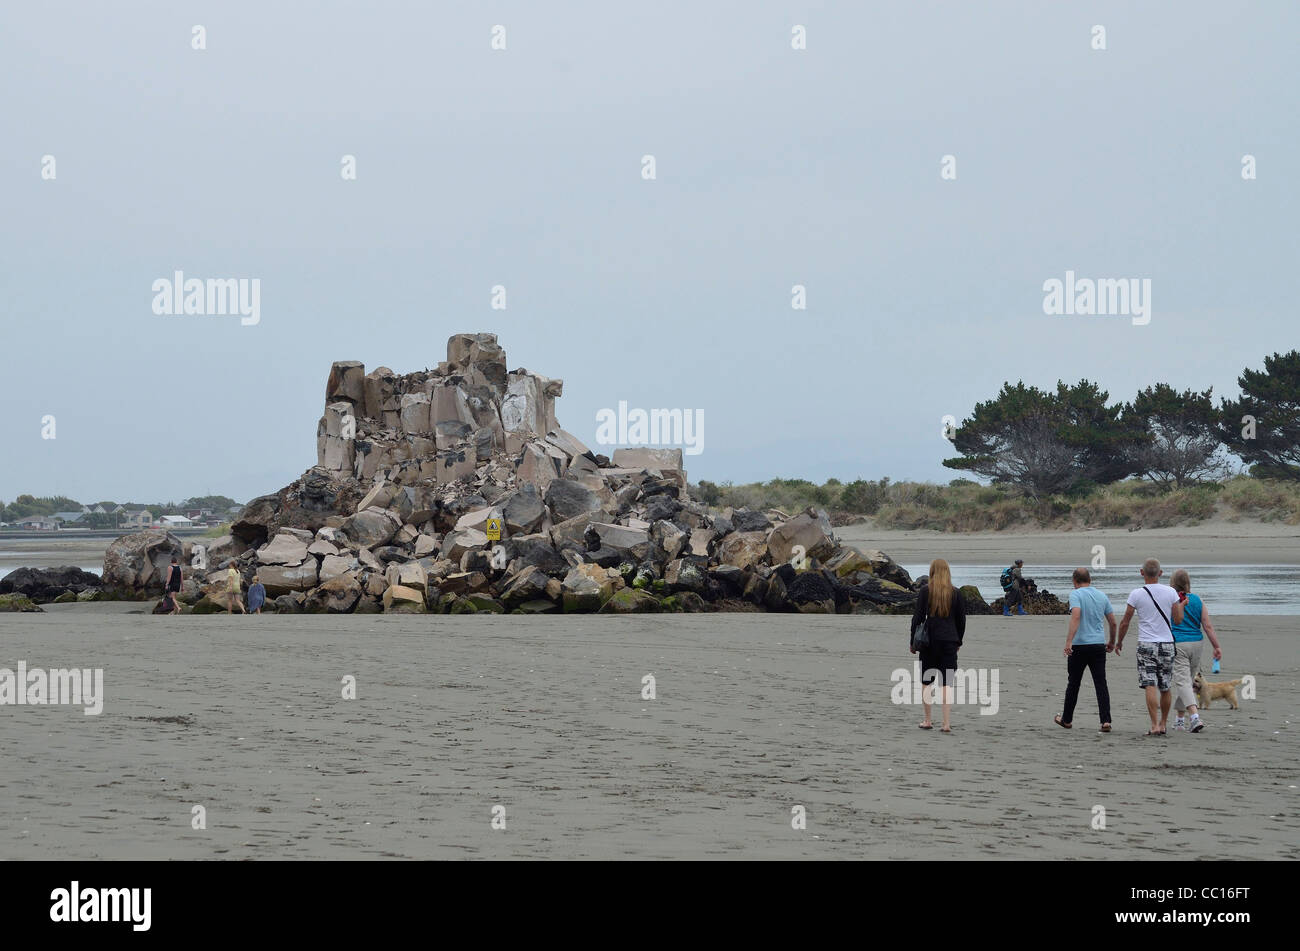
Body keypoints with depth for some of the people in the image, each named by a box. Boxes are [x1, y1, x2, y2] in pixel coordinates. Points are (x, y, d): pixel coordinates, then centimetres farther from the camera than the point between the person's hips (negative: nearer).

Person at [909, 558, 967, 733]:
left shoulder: (925, 590, -3)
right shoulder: (956, 593, 3)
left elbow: (918, 617, -4)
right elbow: (961, 620, 8)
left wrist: (913, 641, 4)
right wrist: (958, 641, 20)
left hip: (930, 640, -1)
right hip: (950, 640, 1)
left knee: (926, 681, 12)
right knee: (947, 682, 0)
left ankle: (928, 721, 15)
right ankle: (947, 723, -7)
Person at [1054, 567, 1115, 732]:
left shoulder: (1076, 594, -7)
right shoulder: (1102, 596, 10)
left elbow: (1076, 616, -22)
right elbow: (1113, 622, 14)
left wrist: (1069, 641, -27)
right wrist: (1112, 642, 29)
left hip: (1079, 645, -4)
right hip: (1099, 645, 4)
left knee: (1073, 683, 9)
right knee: (1101, 684, 0)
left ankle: (1067, 719, 21)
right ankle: (1106, 721, -10)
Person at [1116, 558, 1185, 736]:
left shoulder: (1136, 594, -6)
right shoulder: (1171, 592, 0)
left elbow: (1125, 622, -1)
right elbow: (1178, 620, 2)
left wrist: (1119, 642, 14)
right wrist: (1182, 604, 21)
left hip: (1146, 645, -3)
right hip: (1166, 644, 3)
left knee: (1150, 686, -7)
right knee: (1165, 688, 13)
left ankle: (1155, 725, -16)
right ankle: (1163, 724, 24)